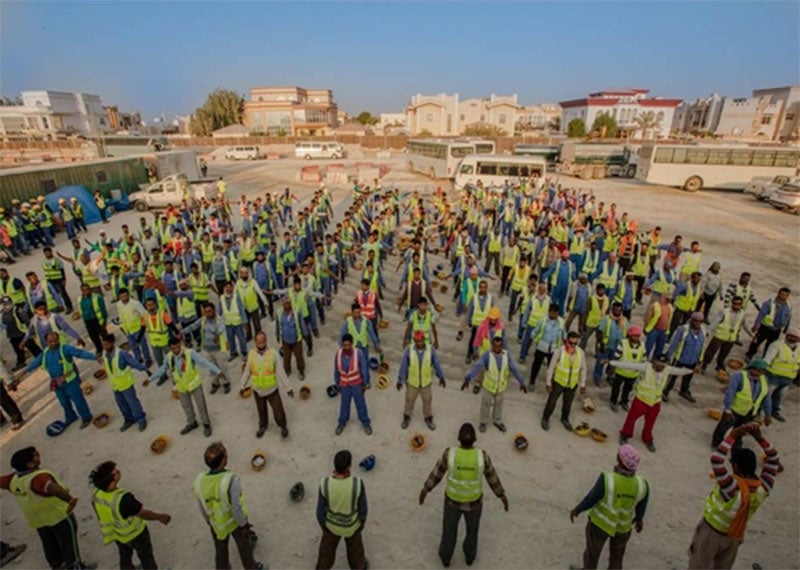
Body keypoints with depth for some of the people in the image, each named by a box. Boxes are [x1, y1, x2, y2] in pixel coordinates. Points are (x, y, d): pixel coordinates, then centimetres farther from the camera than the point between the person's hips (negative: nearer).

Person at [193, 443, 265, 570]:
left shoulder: (200, 480, -24)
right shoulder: (231, 480, -39)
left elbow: (203, 508, -7)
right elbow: (236, 508, -28)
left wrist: (209, 521, 13)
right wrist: (244, 525, -10)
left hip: (217, 523, 3)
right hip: (235, 521, -3)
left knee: (220, 550, 28)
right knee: (244, 546, 25)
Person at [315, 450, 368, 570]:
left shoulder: (325, 484, -36)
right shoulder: (358, 484, -39)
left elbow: (320, 512, -19)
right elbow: (363, 509, -21)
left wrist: (323, 525, 4)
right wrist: (362, 521, 2)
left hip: (332, 522, 1)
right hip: (351, 524, 0)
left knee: (327, 547, 33)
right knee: (354, 545, 32)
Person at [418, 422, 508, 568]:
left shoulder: (449, 453, -31)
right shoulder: (482, 456, -30)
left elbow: (437, 472, -15)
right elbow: (492, 477, -13)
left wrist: (426, 489, 2)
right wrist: (502, 495, 6)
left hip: (453, 499, 0)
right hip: (474, 501, 0)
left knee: (449, 526, 31)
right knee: (472, 525, 34)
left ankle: (446, 557, 55)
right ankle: (470, 556, 58)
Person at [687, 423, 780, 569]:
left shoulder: (733, 487, -37)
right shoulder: (763, 488, -21)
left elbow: (716, 459, -48)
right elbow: (774, 459, -8)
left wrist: (733, 436, -40)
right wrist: (759, 437, -16)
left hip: (712, 532, -5)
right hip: (735, 535, 5)